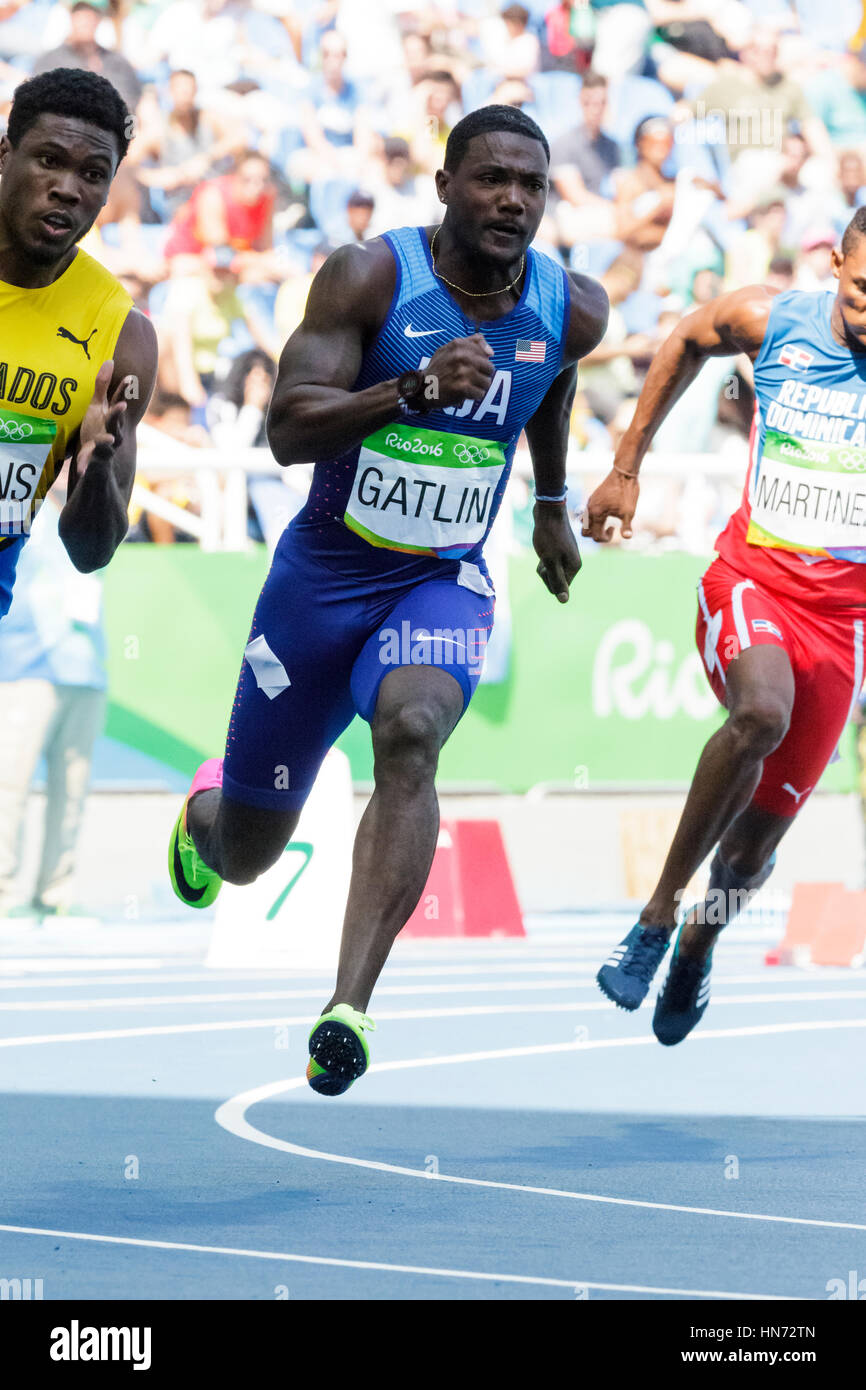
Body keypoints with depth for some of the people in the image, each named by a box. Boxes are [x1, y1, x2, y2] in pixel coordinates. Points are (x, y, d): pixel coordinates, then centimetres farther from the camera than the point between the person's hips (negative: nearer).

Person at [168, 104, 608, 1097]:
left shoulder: (573, 310, -6)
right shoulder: (370, 278, -18)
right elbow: (286, 429, -26)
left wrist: (552, 505, 30)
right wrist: (416, 388, -40)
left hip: (445, 582, 1)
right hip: (324, 573, -1)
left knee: (411, 733, -34)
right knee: (243, 857, 11)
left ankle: (349, 1007, -40)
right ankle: (207, 805, 53)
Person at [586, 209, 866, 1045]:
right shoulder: (770, 321, -4)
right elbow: (685, 345, 17)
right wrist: (626, 466, 19)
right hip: (751, 577, -1)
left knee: (758, 839, 3)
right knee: (761, 712, -35)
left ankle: (700, 944, 37)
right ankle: (658, 911, -19)